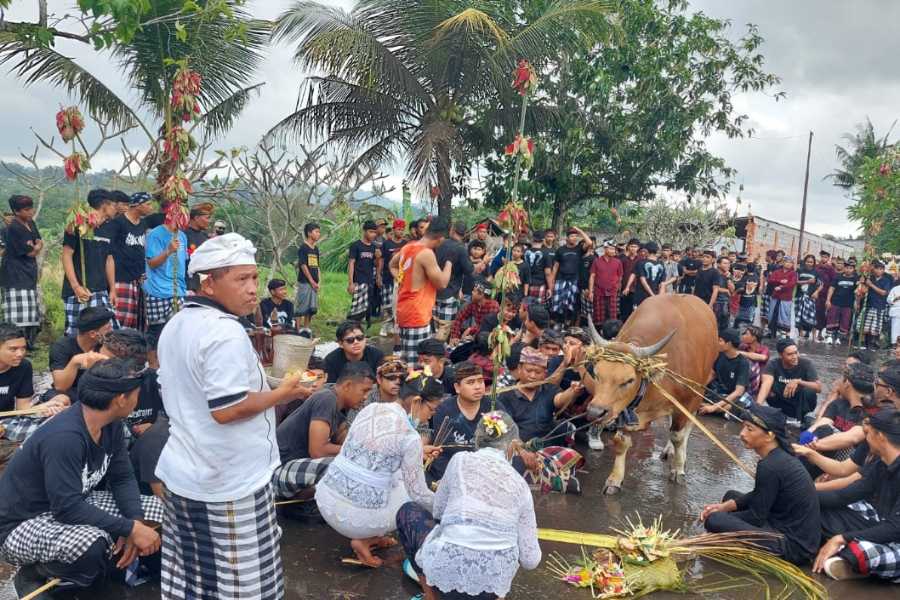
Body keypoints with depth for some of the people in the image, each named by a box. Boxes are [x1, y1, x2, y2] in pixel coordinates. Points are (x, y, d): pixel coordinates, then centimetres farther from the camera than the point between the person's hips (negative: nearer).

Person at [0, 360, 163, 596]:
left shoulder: (111, 424, -6)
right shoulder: (65, 437, -32)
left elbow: (122, 478, 0)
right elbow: (68, 508, -33)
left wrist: (136, 521, -16)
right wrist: (130, 528, -30)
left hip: (72, 506, 8)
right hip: (24, 525, -8)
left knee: (157, 510, -2)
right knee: (92, 544, -38)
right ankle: (34, 575, -6)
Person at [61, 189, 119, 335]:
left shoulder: (107, 228, 13)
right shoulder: (78, 225, -4)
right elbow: (67, 255, -7)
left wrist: (112, 289, 14)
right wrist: (76, 286, -15)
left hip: (101, 291, 6)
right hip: (78, 291, -5)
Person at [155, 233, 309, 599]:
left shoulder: (176, 325, 10)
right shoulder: (226, 332, -23)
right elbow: (227, 410, -26)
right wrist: (282, 394, -14)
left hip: (183, 473, 9)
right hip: (228, 483, -9)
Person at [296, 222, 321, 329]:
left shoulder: (316, 249, 14)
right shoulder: (303, 248, -9)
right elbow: (303, 266, -13)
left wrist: (317, 282, 9)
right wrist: (312, 282, -13)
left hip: (313, 283, 8)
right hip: (304, 282, -7)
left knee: (312, 309, 9)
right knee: (301, 308, -5)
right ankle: (298, 330, -2)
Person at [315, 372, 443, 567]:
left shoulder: (371, 408, 4)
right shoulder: (410, 437, -15)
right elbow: (419, 494, -7)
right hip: (355, 515, -6)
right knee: (414, 495, 20)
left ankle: (370, 535, 21)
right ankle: (364, 539, 6)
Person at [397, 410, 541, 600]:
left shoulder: (460, 460, 1)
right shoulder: (520, 484, 7)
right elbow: (531, 560, 7)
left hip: (450, 574, -4)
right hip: (496, 582, 4)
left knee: (408, 511, 22)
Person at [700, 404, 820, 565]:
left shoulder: (771, 466, -25)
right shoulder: (780, 456, 3)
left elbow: (756, 517, -15)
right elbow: (757, 497, 16)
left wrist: (719, 516, -1)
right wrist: (724, 506, 5)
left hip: (794, 545, -9)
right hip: (792, 529, 10)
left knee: (715, 521, -18)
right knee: (731, 496, 20)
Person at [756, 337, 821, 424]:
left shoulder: (806, 363, -19)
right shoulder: (773, 364, -18)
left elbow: (819, 387, -24)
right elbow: (766, 383, -35)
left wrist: (798, 382, -41)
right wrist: (758, 405, -52)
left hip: (802, 403, -2)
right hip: (783, 400, 2)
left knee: (809, 391, -31)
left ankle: (798, 418, -11)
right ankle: (790, 415, -6)